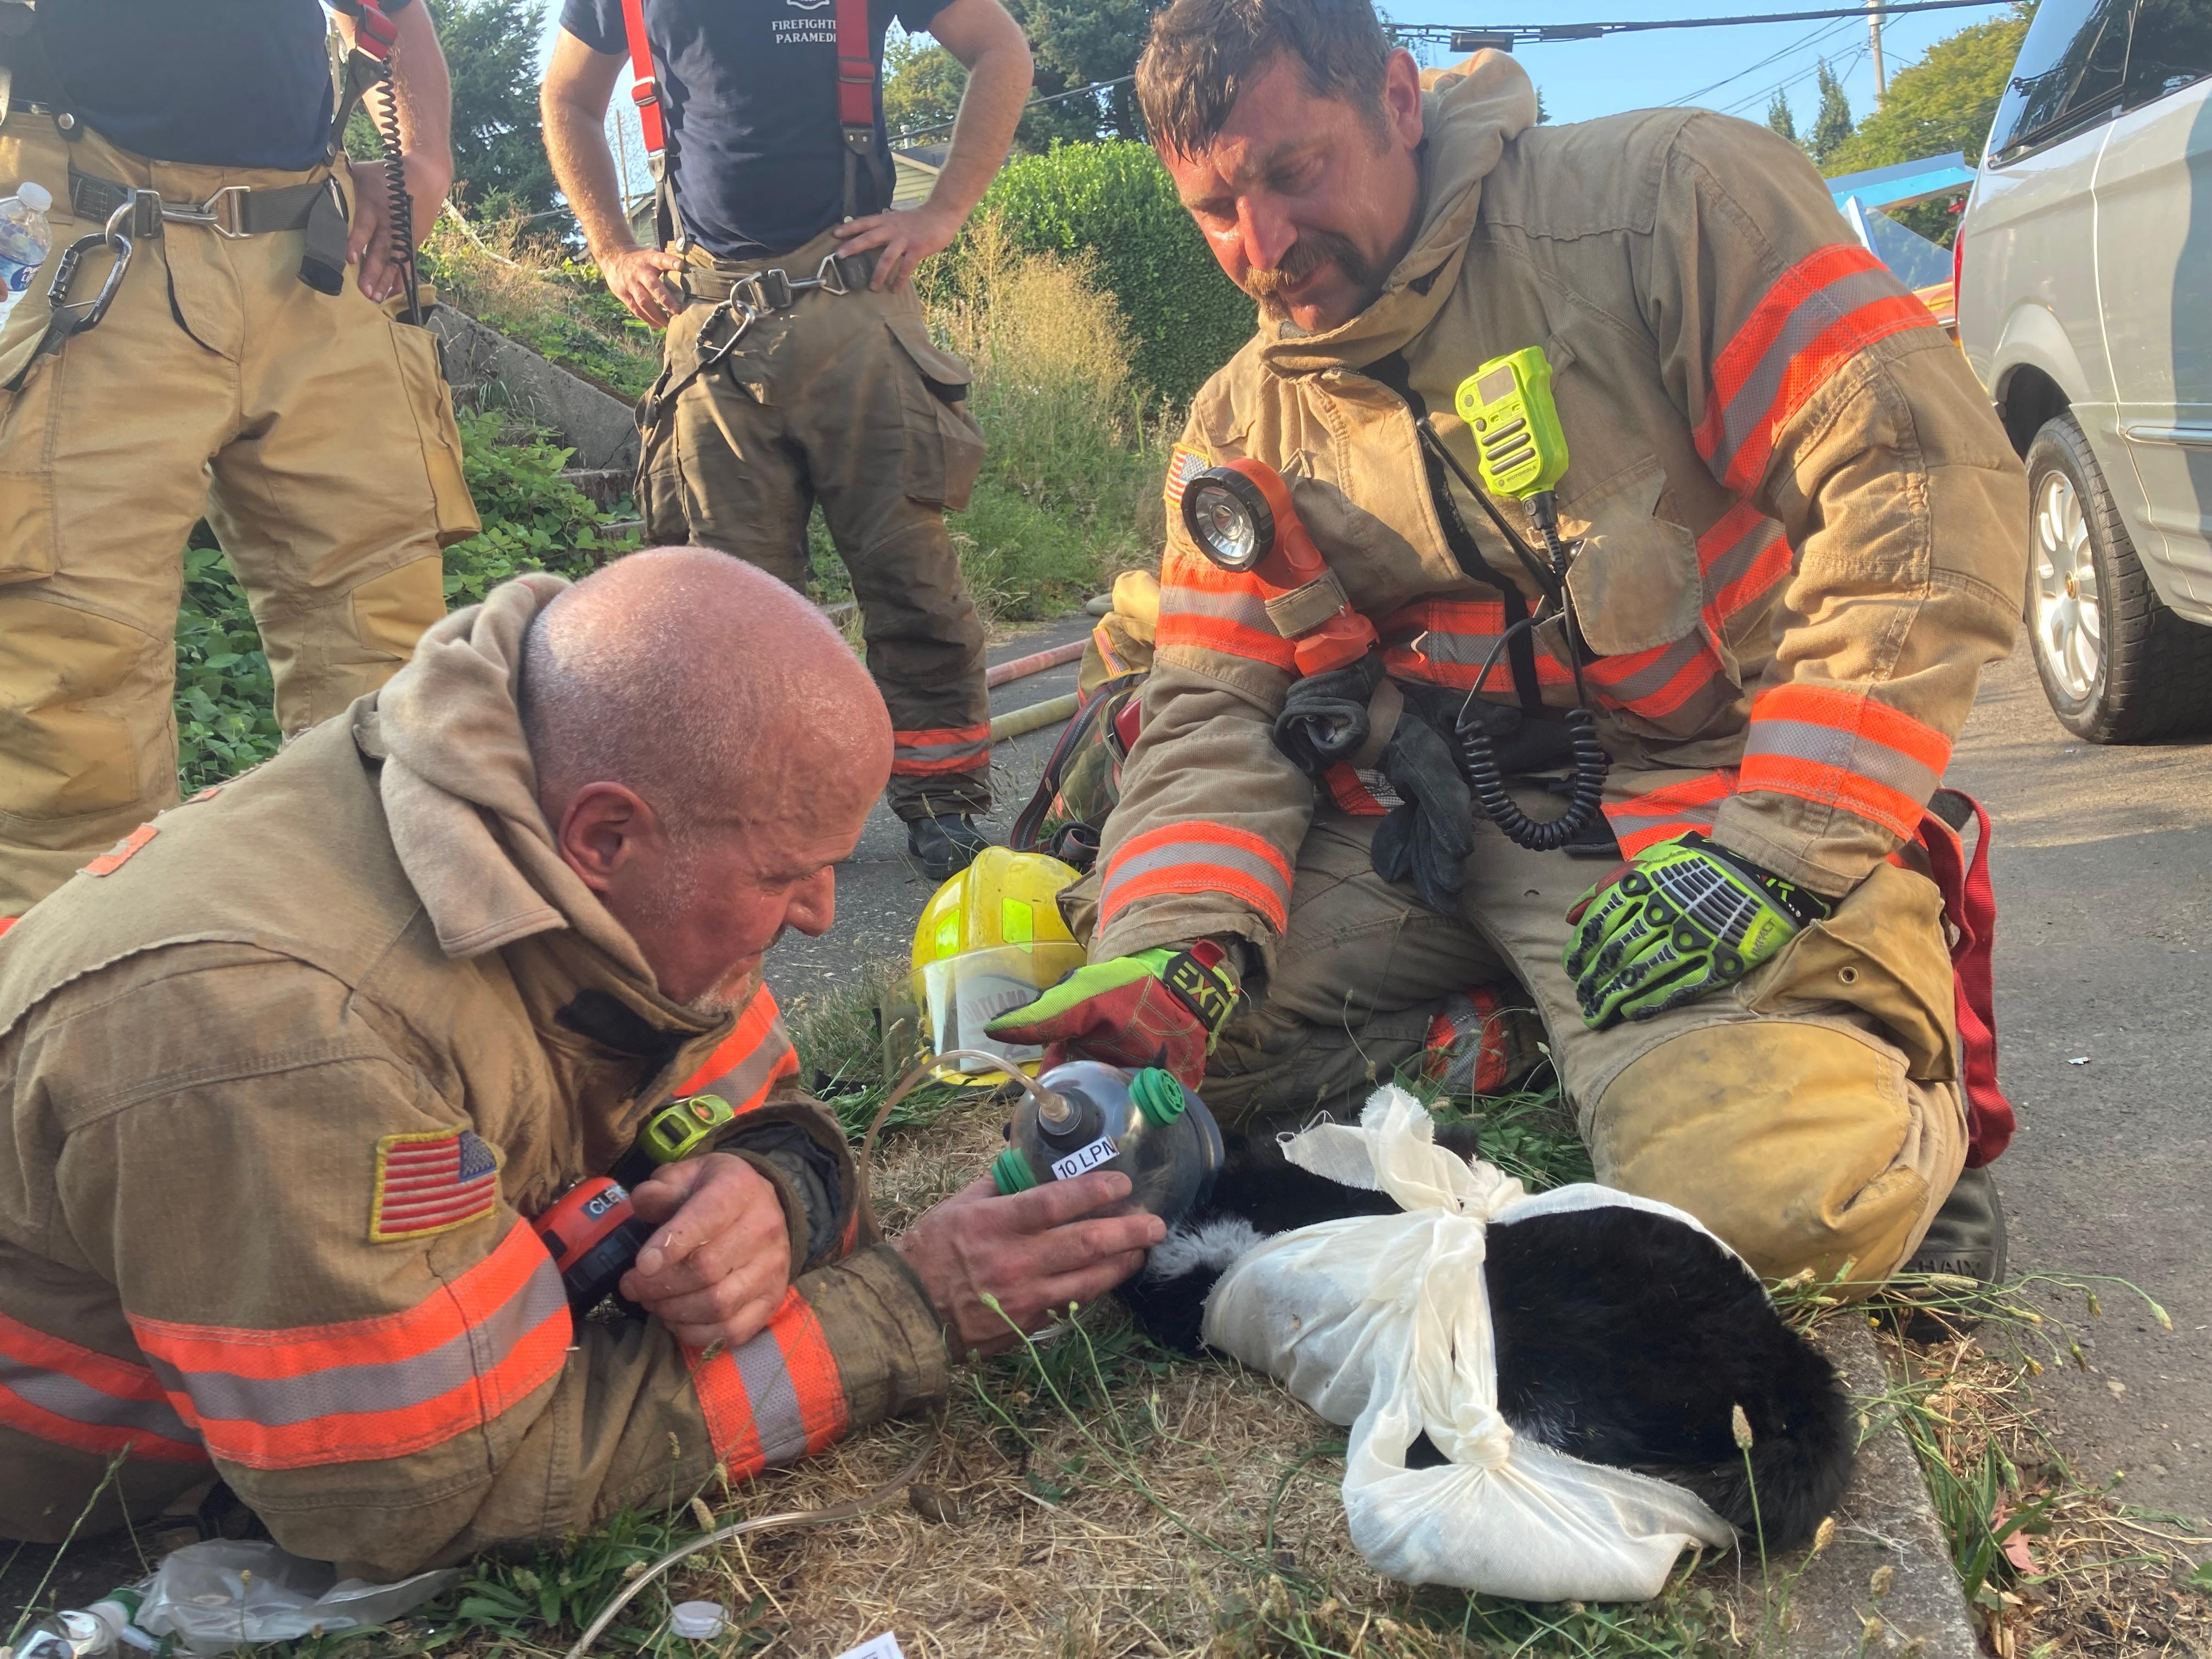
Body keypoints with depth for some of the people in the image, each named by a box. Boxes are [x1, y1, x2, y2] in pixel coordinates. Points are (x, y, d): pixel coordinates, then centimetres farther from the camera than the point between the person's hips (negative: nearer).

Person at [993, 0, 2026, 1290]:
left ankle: (1889, 1082, 5)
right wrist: (1168, 952, -18)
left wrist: (1771, 848, -20)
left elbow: (1933, 487, -14)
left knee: (1769, 1193, -29)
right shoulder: (1245, 424, 10)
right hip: (1426, 831, 5)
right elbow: (1217, 722, 4)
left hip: (1710, 803, -4)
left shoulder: (1670, 194, -7)